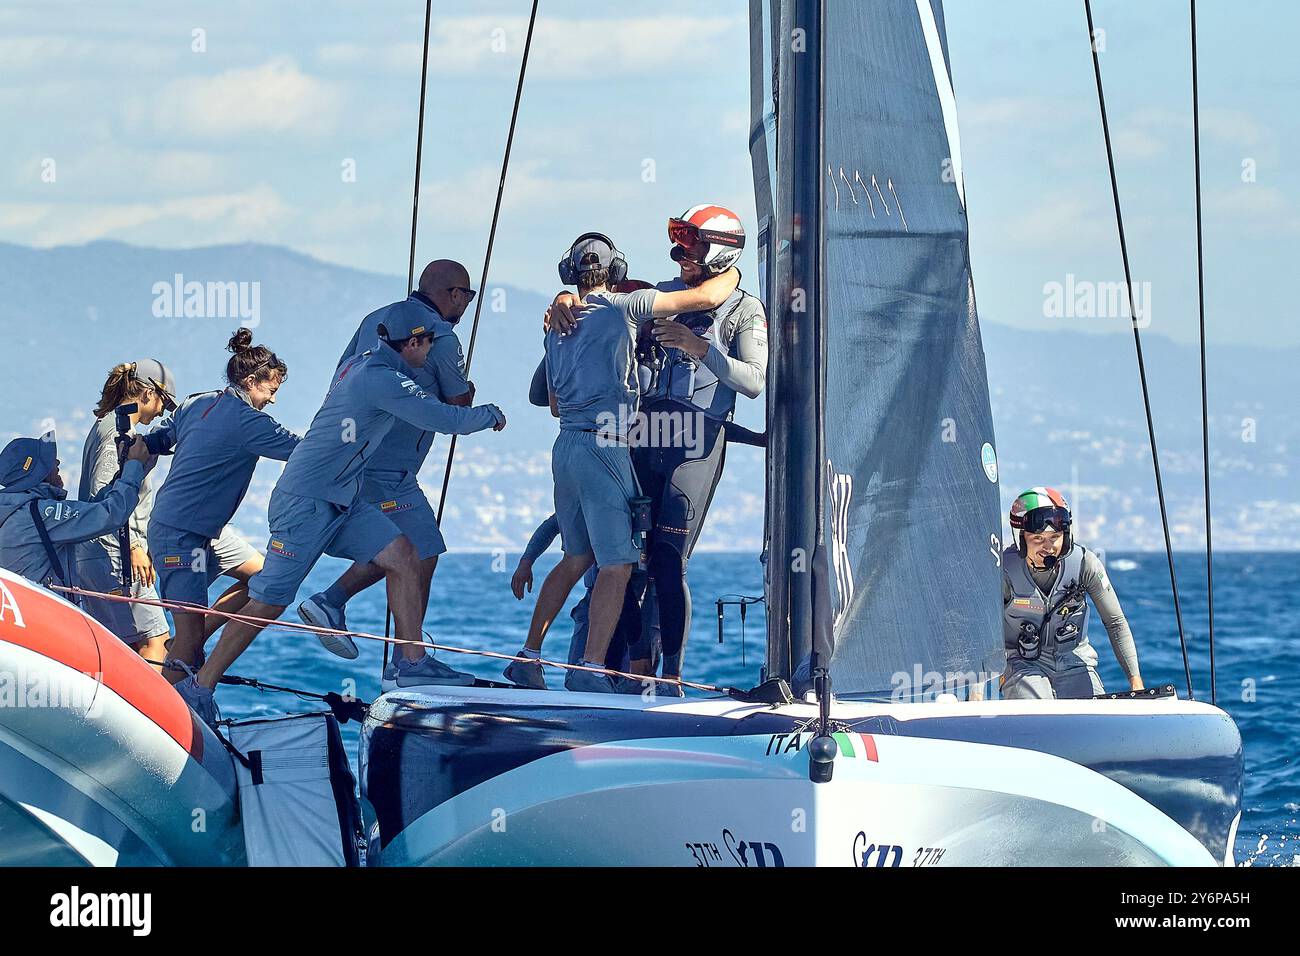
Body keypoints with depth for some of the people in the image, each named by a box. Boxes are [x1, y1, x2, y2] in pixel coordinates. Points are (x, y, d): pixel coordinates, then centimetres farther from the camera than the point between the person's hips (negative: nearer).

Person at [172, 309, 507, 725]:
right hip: (305, 502, -10)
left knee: (402, 555, -1)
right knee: (269, 602, -7)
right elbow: (446, 419, -17)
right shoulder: (381, 379, -18)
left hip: (343, 501, 10)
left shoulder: (362, 364, 11)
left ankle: (412, 662, -1)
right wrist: (490, 414, 1)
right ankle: (198, 688, -1)